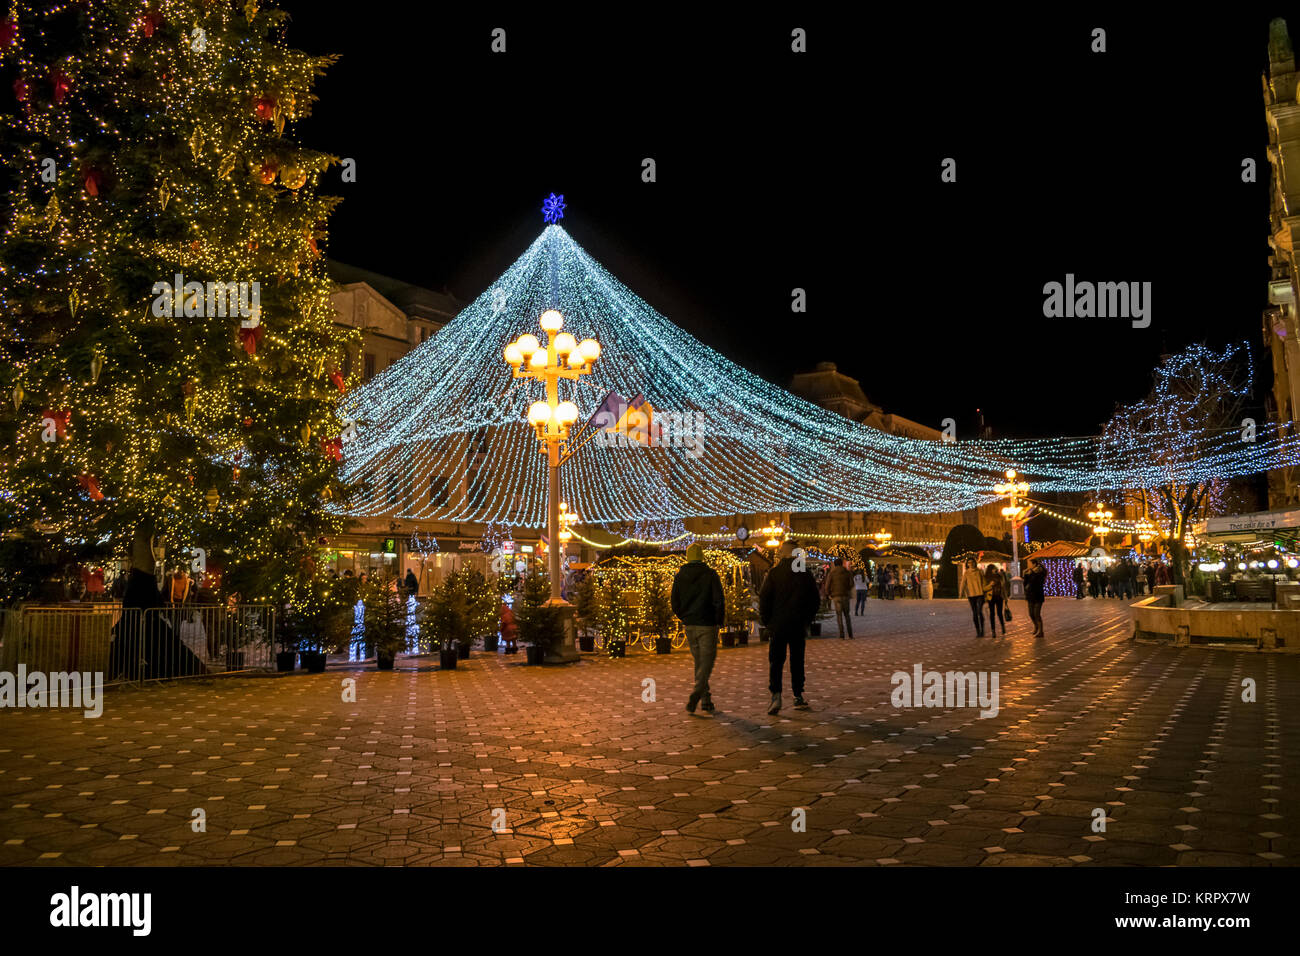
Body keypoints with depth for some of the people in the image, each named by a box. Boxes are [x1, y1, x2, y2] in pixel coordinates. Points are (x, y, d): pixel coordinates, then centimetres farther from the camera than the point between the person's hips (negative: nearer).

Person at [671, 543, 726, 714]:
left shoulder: (679, 577, 3)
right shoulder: (711, 575, -7)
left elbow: (675, 604, 4)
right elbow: (719, 601, -11)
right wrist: (720, 620, 2)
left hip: (689, 626, 4)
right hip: (707, 625, -4)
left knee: (699, 662, 15)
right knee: (706, 663, 0)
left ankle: (706, 700, 18)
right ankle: (694, 697, -18)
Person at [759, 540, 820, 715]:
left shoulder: (774, 573, -6)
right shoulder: (805, 574, 0)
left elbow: (764, 598, -8)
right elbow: (816, 600, 6)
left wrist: (765, 621, 4)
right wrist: (807, 619, 17)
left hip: (778, 624, -2)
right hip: (798, 626, 2)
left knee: (776, 661, 1)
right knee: (797, 660, 14)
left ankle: (776, 695, -15)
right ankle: (798, 696, 20)